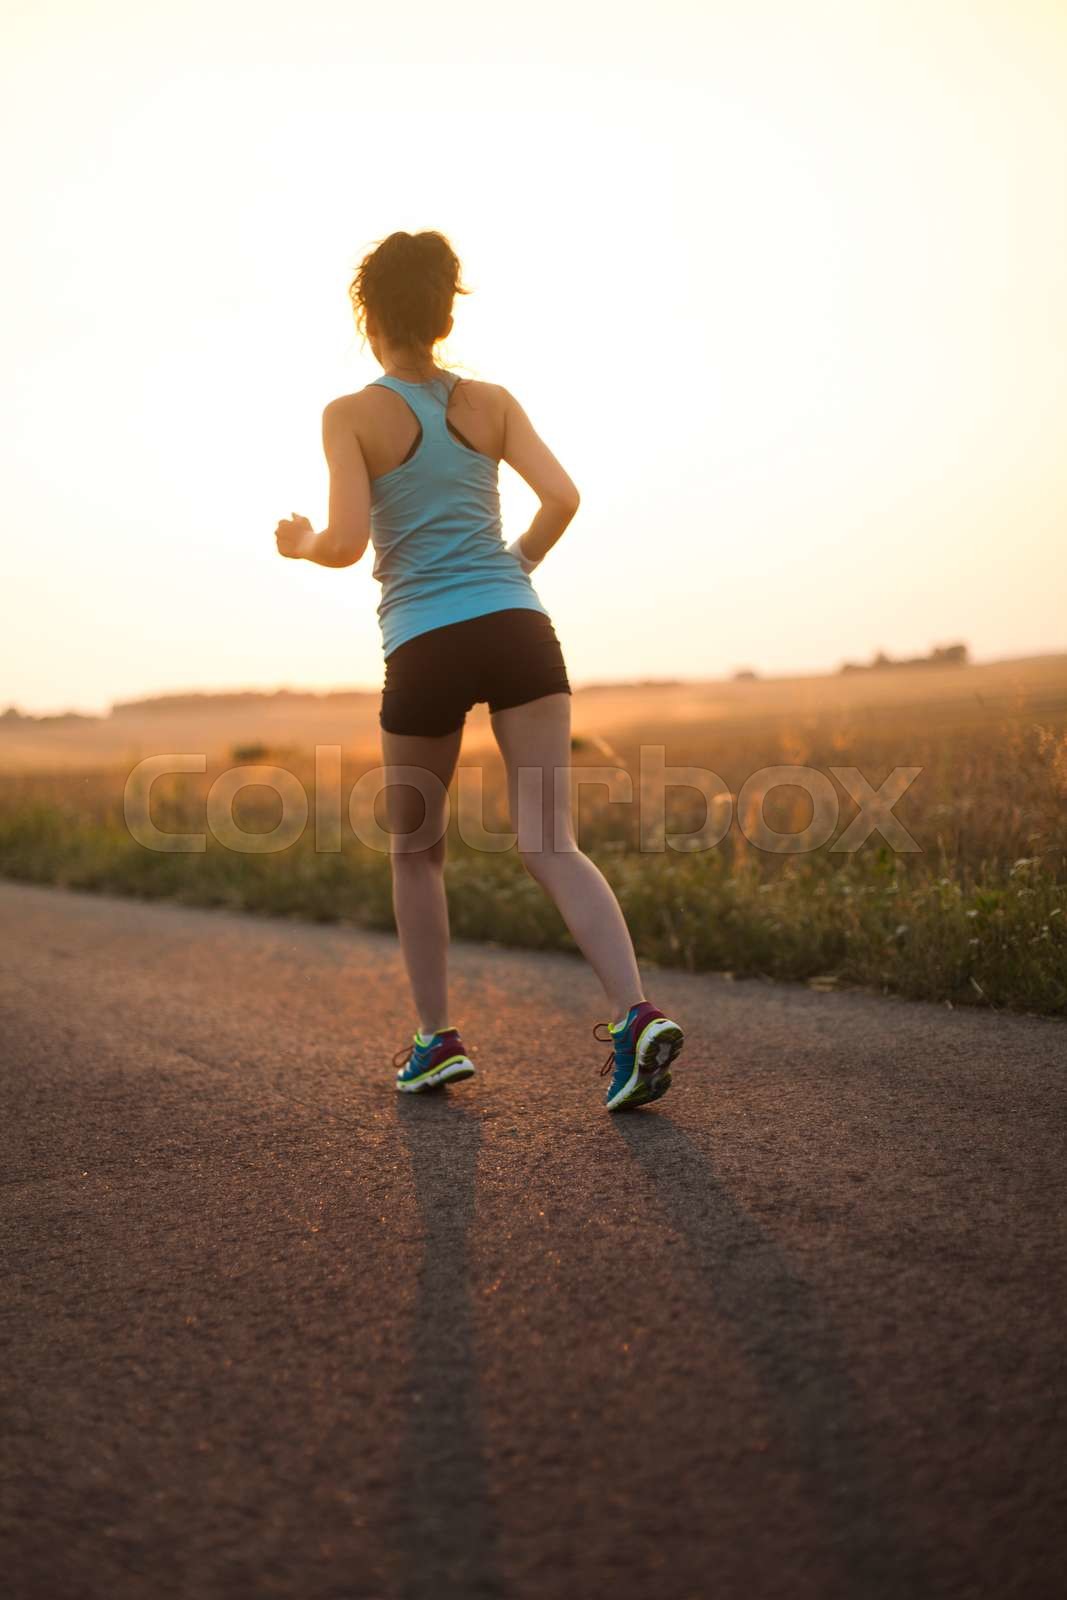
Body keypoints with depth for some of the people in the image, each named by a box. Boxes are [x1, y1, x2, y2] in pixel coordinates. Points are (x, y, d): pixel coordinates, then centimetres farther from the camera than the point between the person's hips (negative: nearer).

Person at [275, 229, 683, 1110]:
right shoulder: (492, 401, 10)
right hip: (518, 630, 3)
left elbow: (348, 543, -9)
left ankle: (436, 1038, 21)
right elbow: (563, 496, 1)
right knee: (551, 844, -2)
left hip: (425, 649, -2)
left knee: (416, 852, 17)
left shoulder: (352, 415, 0)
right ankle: (635, 1012, -20)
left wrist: (301, 543, 14)